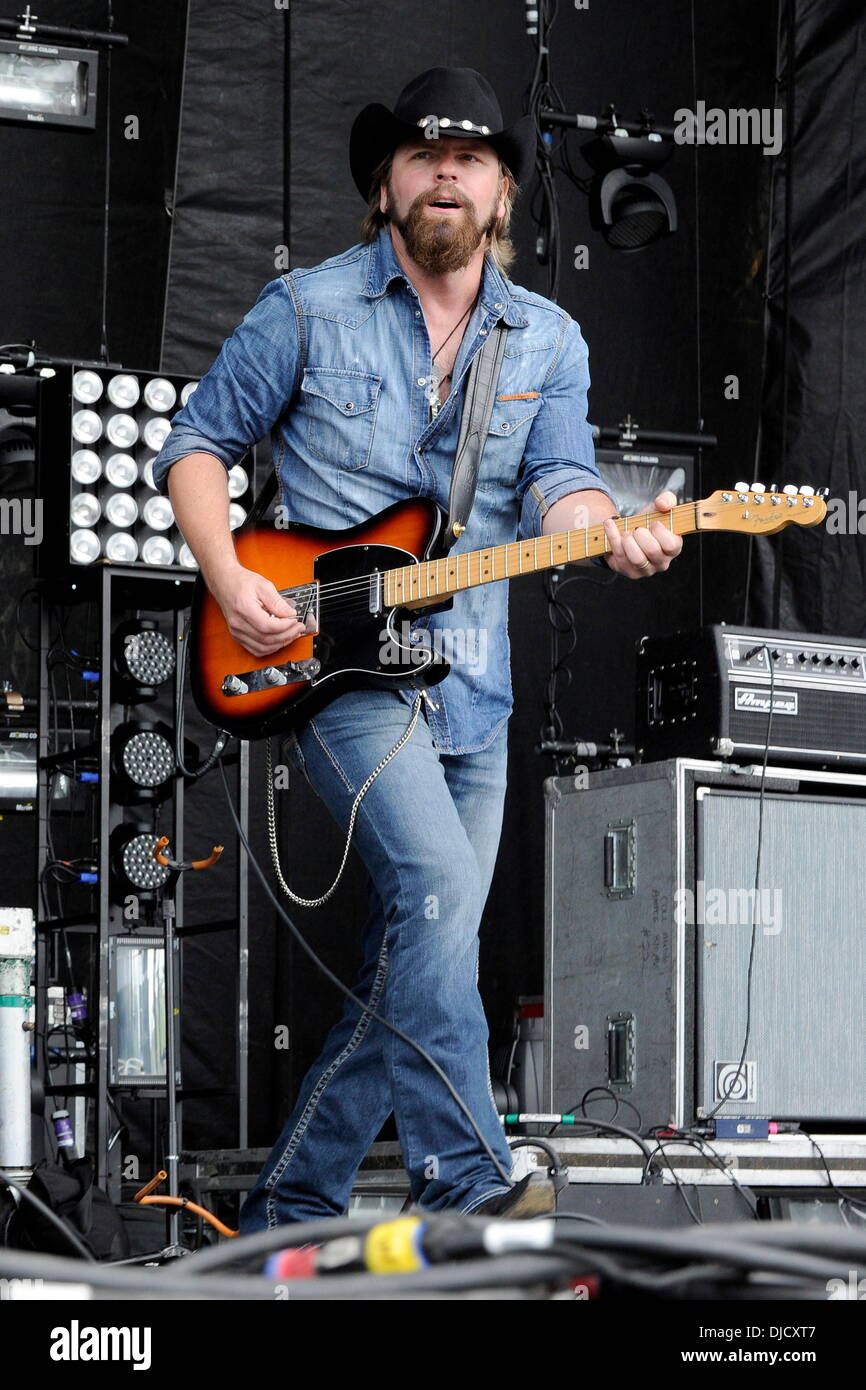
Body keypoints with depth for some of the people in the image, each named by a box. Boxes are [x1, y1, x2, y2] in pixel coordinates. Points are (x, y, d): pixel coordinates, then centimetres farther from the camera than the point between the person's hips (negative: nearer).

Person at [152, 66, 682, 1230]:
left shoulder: (550, 339, 10)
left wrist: (616, 534, -26)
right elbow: (195, 446, 6)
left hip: (471, 688, 5)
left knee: (413, 955, 6)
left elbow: (559, 483, -2)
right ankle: (464, 1180, -24)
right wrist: (229, 578, -10)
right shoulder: (307, 310, 1)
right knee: (435, 882, -26)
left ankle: (294, 1202, 18)